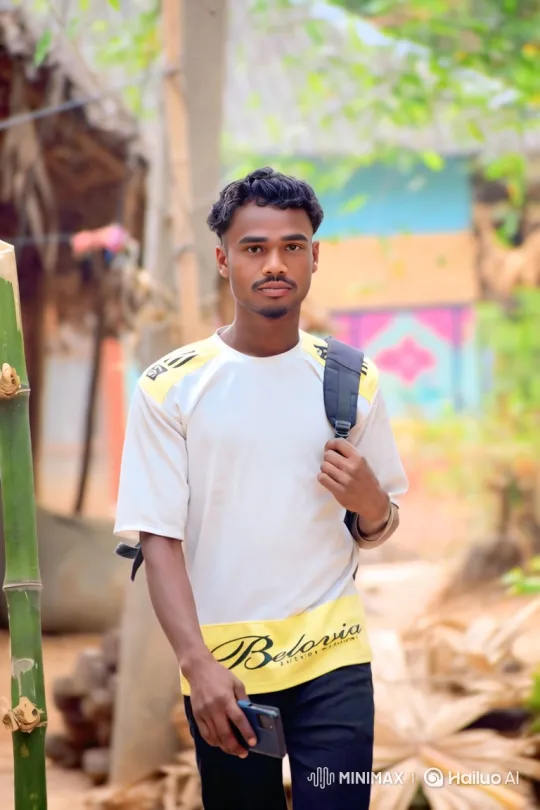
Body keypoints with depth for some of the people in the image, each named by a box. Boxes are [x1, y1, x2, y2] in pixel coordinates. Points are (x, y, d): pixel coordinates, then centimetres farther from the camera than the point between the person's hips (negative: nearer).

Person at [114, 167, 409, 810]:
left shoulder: (352, 381, 5)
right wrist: (196, 663, -19)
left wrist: (371, 502, -11)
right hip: (219, 667, -1)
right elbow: (159, 539, -7)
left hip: (332, 660, 1)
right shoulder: (170, 387, -4)